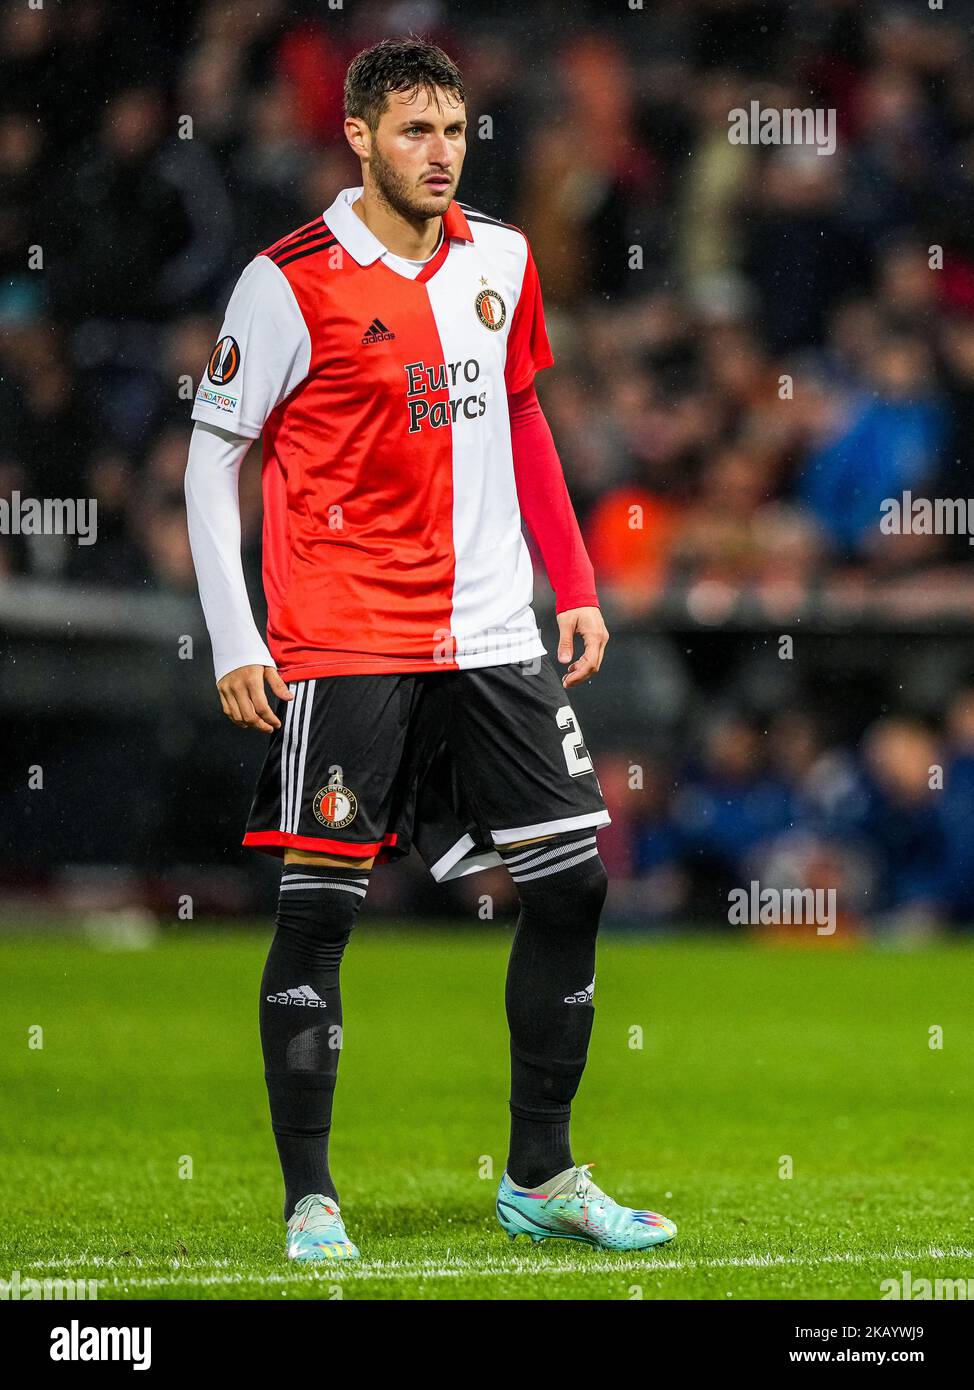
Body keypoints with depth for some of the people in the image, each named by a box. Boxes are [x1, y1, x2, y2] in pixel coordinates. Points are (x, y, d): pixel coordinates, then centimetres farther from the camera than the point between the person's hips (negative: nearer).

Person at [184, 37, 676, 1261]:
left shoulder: (501, 262, 8)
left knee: (572, 882, 3)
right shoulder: (291, 283, -8)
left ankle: (541, 1178, 15)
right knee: (320, 907, -5)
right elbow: (212, 457, -3)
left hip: (491, 636, 5)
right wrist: (233, 642, -9)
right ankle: (309, 1202, 2)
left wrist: (575, 588, 14)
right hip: (341, 645, -5)